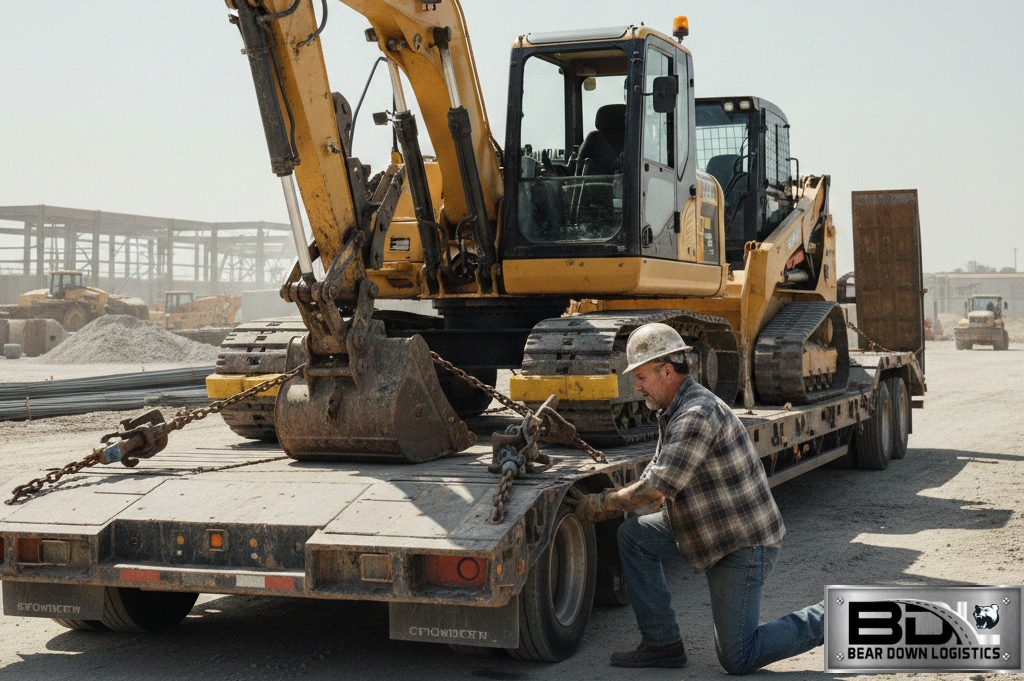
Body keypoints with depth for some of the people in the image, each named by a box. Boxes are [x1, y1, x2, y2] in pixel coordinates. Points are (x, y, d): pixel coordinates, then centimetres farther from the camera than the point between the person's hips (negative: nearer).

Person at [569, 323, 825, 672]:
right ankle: (662, 644, 5)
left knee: (737, 659, -5)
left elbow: (658, 487, -28)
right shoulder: (674, 412, 8)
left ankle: (828, 620, 10)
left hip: (744, 544, -10)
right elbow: (656, 475, 13)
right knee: (633, 535, 1)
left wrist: (599, 505, -16)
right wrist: (603, 504, -1)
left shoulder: (698, 414, -25)